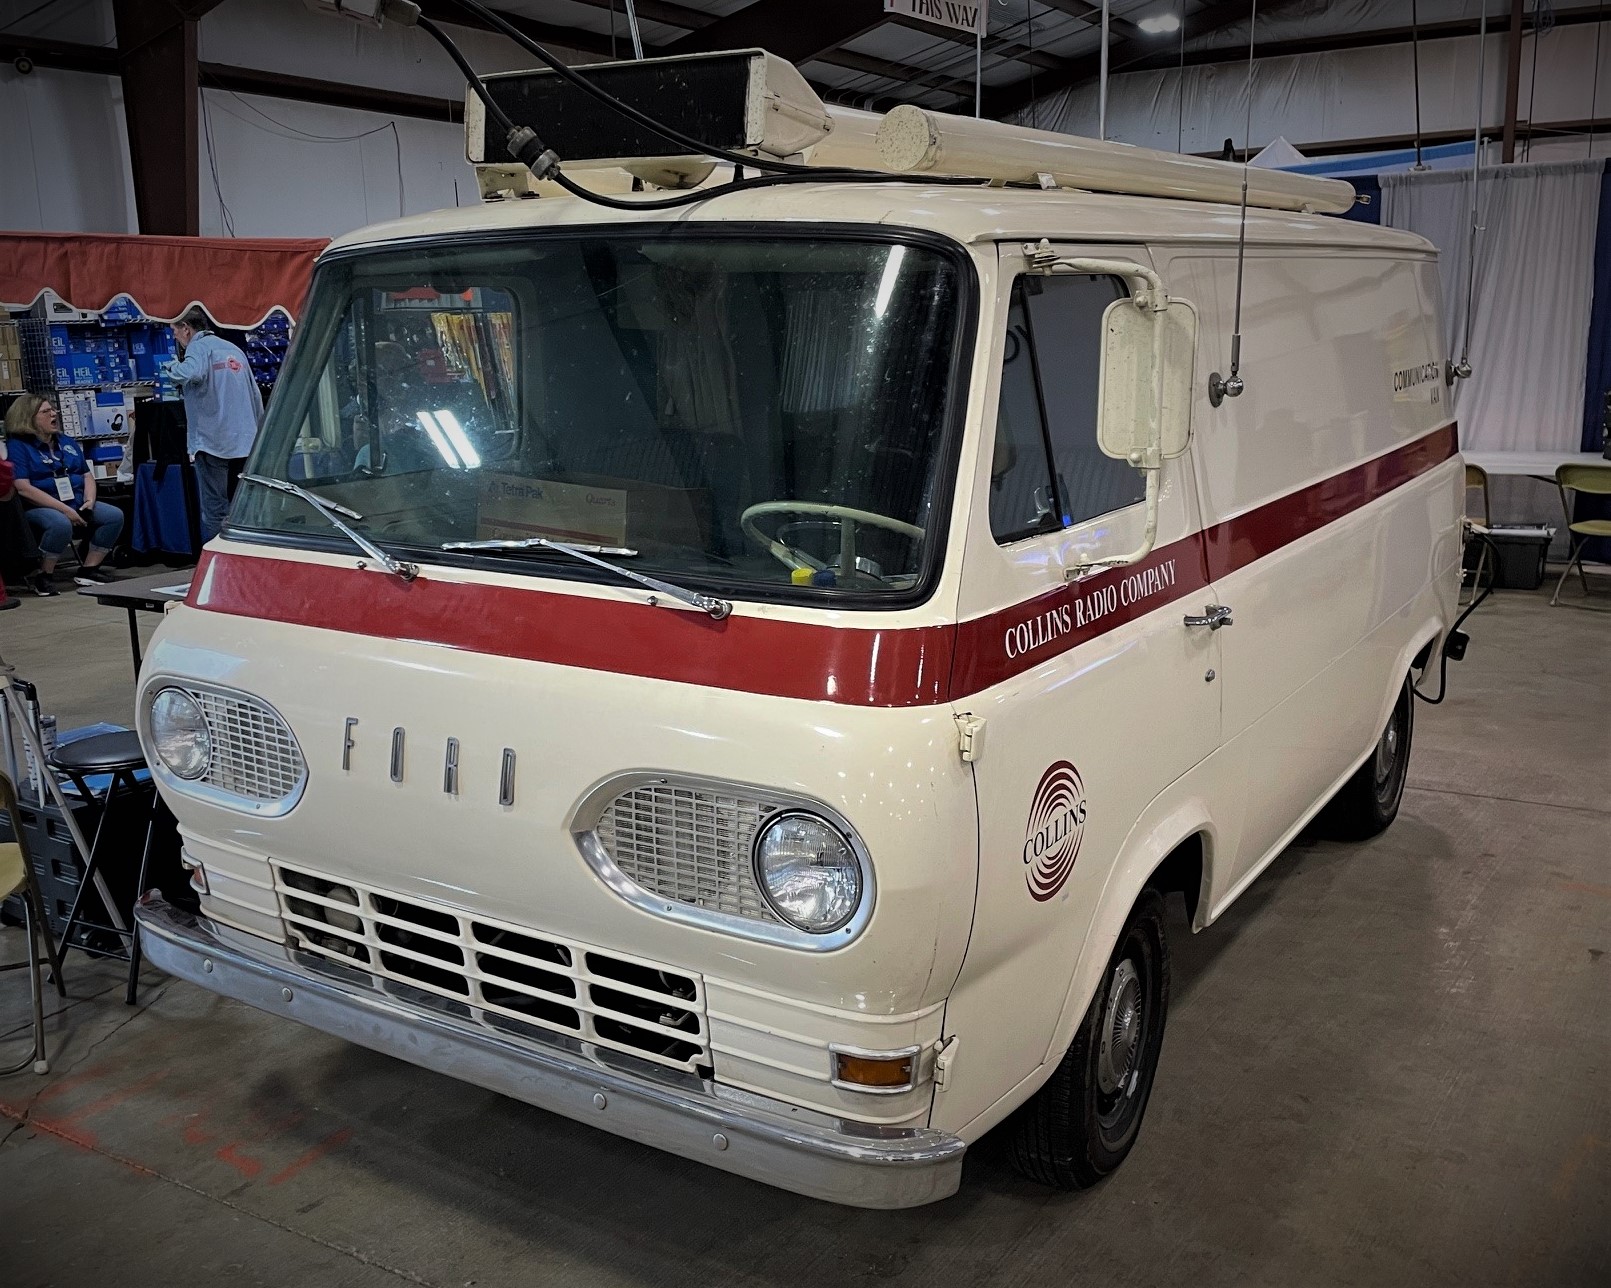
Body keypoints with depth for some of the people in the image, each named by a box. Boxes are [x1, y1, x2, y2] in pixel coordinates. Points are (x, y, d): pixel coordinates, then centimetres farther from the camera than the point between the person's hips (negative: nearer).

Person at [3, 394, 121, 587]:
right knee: (61, 524, -38)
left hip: (77, 504, 7)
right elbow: (23, 488, -16)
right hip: (38, 508, -7)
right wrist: (64, 509, -22)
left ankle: (89, 570, -8)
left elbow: (87, 476, 20)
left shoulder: (67, 443, 19)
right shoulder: (17, 446, -4)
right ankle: (43, 576, -19)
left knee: (115, 515, -13)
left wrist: (90, 501, -4)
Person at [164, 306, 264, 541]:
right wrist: (257, 434, 23)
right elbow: (256, 396, 17)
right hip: (245, 443, 7)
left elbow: (193, 373, -28)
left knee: (215, 511, -4)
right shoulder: (235, 350, 17)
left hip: (213, 442, -7)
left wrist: (170, 368, -9)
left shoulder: (199, 346, -4)